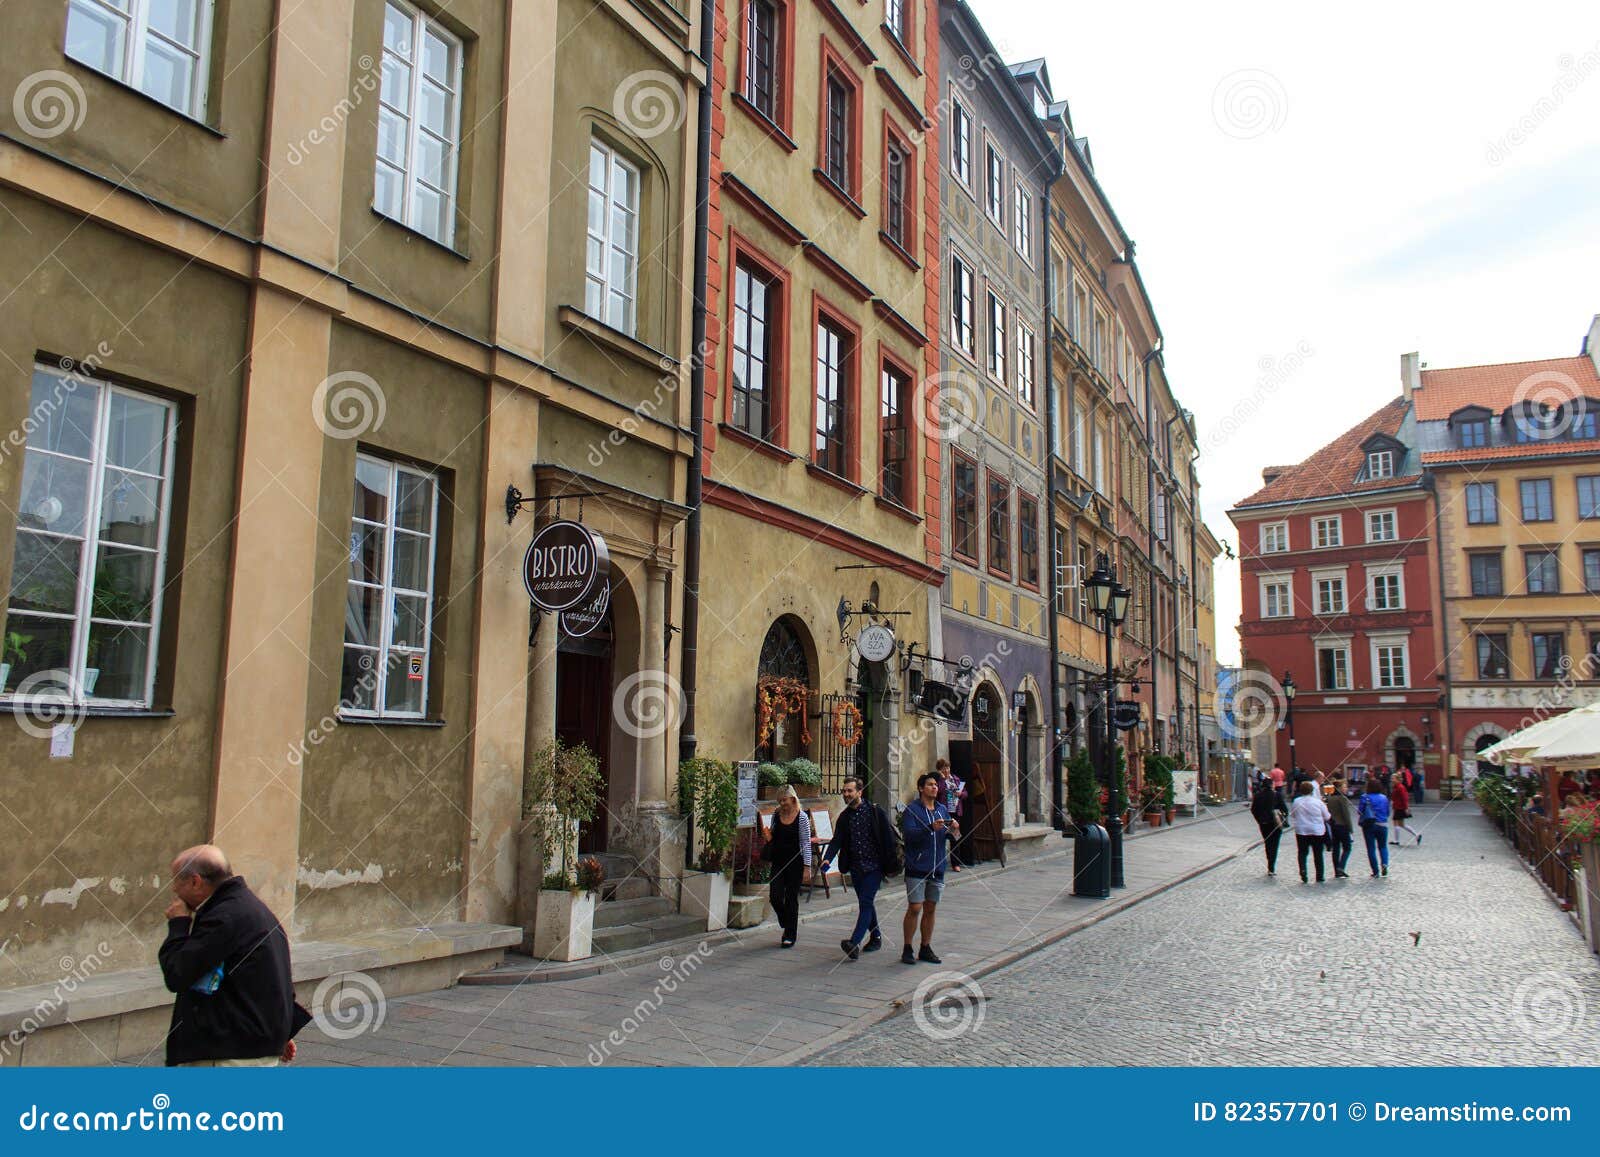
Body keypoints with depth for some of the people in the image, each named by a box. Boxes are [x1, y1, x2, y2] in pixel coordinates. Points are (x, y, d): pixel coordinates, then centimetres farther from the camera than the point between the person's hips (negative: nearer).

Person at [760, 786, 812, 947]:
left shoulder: (802, 817, -8)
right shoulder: (776, 815, 4)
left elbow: (806, 843, -8)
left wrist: (807, 867, -12)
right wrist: (768, 837, -7)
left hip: (795, 862, -4)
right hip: (778, 862, 4)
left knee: (791, 899, 1)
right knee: (775, 897, -3)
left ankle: (790, 935, 14)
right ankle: (788, 925, 24)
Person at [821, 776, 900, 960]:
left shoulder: (875, 812, -7)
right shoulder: (844, 816, 7)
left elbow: (888, 839, -5)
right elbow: (837, 840, 2)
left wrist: (891, 866, -8)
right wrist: (827, 858, -16)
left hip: (874, 866, -5)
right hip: (855, 867, 6)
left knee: (866, 902, -14)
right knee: (866, 903, 13)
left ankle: (855, 942, -22)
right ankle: (876, 938, 28)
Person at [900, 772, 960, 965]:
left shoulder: (942, 809, 13)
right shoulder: (912, 810, -7)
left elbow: (947, 836, 14)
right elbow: (909, 833, -19)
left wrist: (952, 830, -8)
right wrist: (931, 828, -29)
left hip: (937, 868, 6)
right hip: (917, 869, -6)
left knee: (930, 909, 11)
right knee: (914, 908, -6)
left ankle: (925, 949, 20)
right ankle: (907, 949, 6)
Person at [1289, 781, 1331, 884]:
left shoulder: (1296, 802, -6)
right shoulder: (1318, 802, -11)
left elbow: (1292, 815, 6)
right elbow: (1327, 817, 0)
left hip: (1301, 831, 1)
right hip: (1317, 831, -1)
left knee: (1302, 853, 9)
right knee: (1318, 854, 11)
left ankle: (1303, 873, -8)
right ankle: (1319, 877, 16)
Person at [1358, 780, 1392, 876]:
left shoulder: (1365, 798, -9)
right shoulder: (1384, 798, 0)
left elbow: (1360, 811, -9)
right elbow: (1388, 812, 9)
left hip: (1369, 825, -2)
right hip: (1382, 825, 2)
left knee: (1371, 848, 5)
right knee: (1383, 846, 16)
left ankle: (1375, 871, 4)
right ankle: (1385, 864, -9)